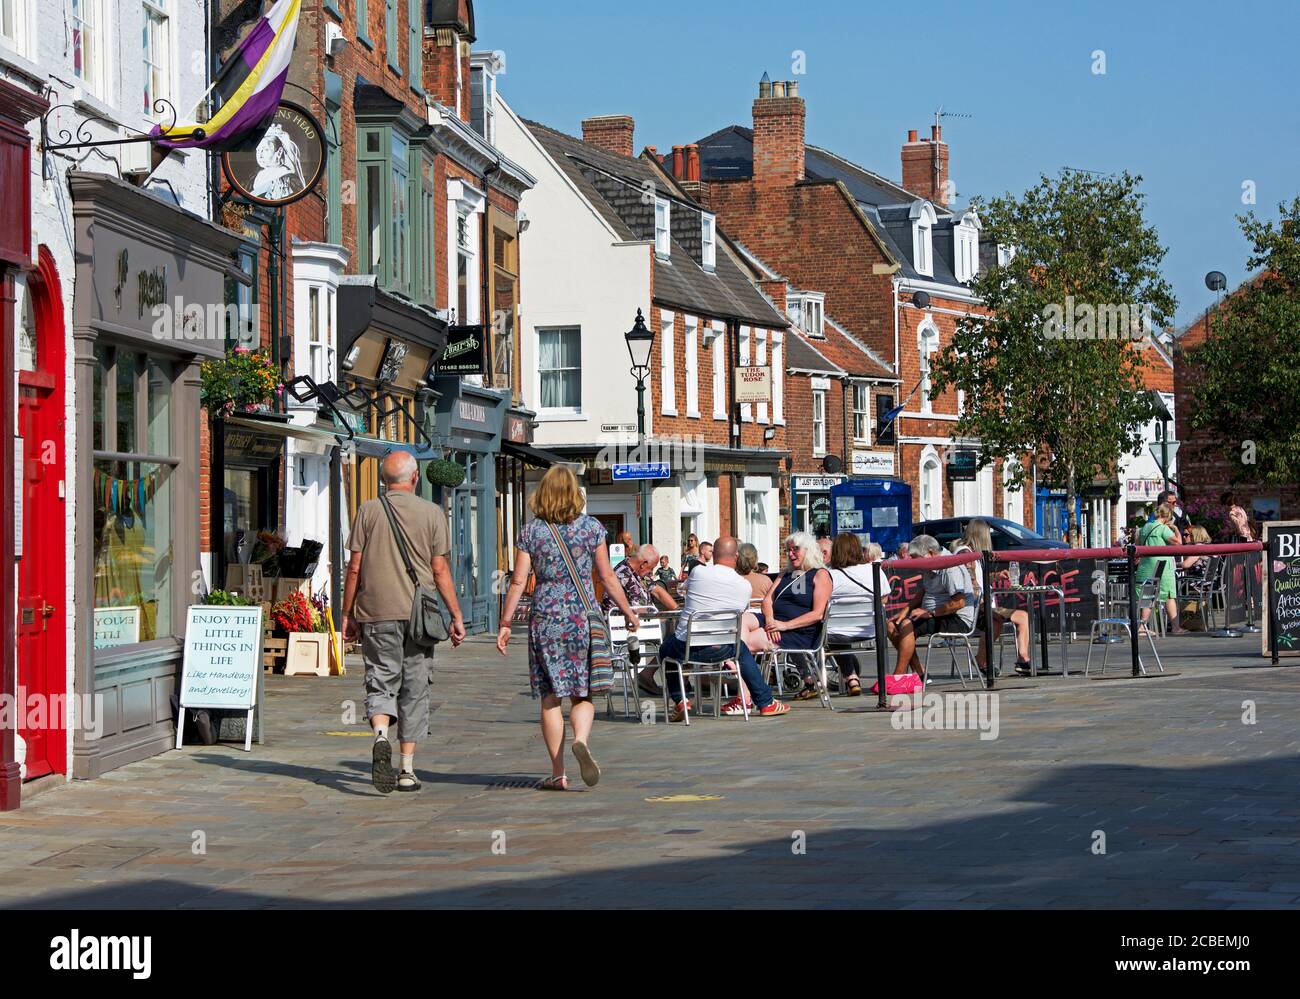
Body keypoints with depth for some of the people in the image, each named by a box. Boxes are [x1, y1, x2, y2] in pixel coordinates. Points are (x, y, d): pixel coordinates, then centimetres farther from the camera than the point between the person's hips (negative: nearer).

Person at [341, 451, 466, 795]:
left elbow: (355, 567, 1)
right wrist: (456, 616, 5)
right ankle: (407, 770, 8)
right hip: (417, 613, 0)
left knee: (380, 683, 5)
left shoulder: (368, 511, 2)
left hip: (376, 614, 0)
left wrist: (347, 614, 9)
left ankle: (381, 735, -26)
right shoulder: (432, 513, 1)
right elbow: (440, 570, -1)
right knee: (414, 690, 7)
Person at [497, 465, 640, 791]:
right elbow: (607, 577, 3)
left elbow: (519, 581, -1)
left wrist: (505, 623, 4)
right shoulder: (591, 527, 1)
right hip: (583, 616, 0)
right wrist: (629, 612, 14)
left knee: (551, 697, 6)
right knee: (582, 694, 7)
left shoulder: (530, 531, 1)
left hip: (545, 618, 0)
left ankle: (558, 773, 5)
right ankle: (581, 739, -24)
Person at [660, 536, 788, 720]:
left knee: (666, 648, 32)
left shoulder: (698, 572, -4)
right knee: (742, 650, 32)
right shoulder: (745, 586, -2)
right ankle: (765, 703, 33)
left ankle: (680, 701, 19)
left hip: (684, 649, -1)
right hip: (718, 650, 1)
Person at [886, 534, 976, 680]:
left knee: (907, 626, -28)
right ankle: (918, 673, -3)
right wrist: (906, 610, 12)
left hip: (957, 619, -11)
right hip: (936, 616, 11)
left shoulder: (951, 568, -18)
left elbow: (959, 602, -25)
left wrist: (930, 613, -22)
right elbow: (922, 592, 28)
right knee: (892, 625, 2)